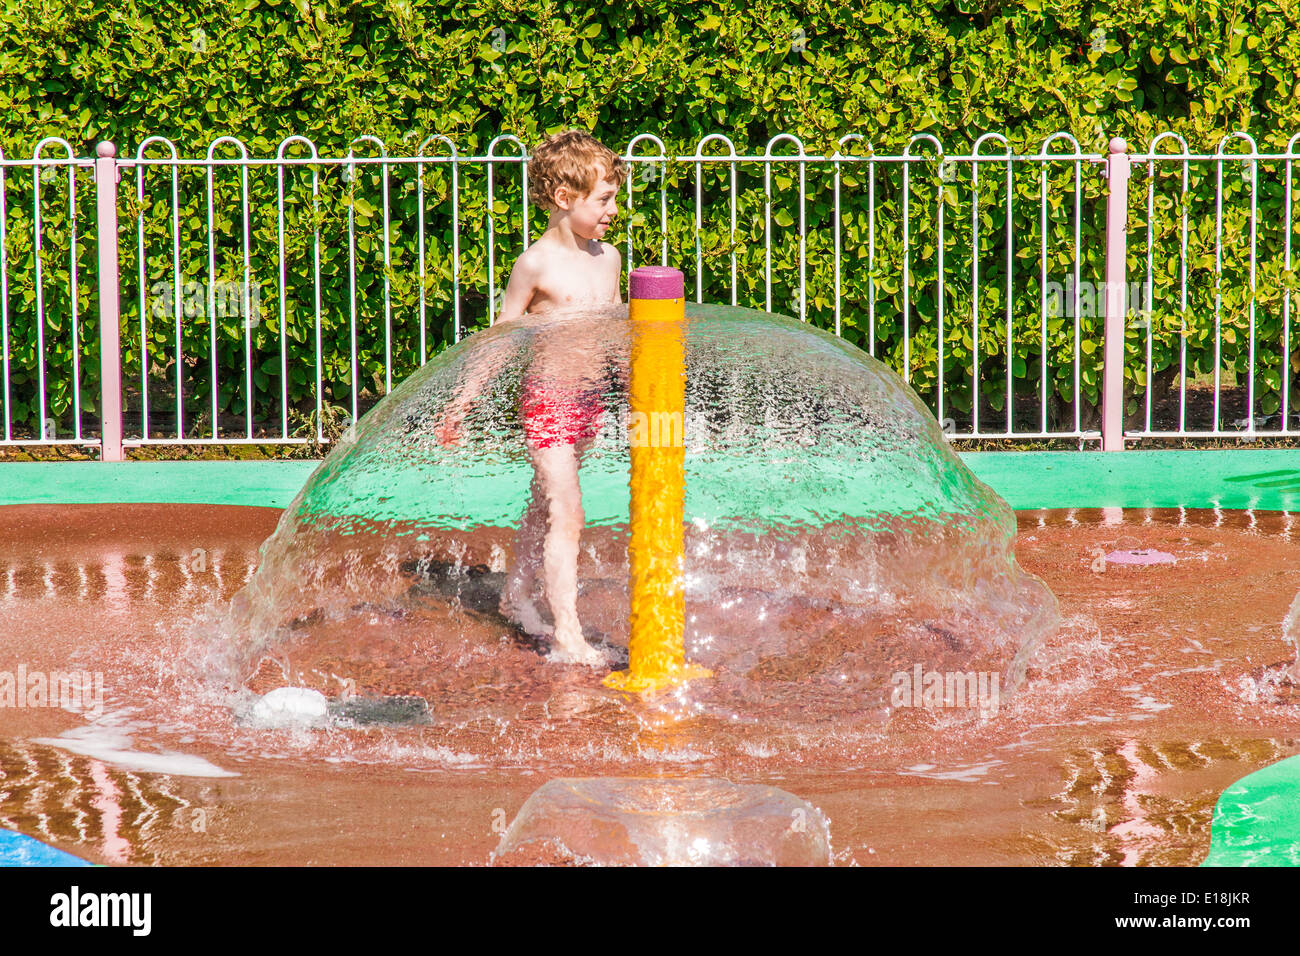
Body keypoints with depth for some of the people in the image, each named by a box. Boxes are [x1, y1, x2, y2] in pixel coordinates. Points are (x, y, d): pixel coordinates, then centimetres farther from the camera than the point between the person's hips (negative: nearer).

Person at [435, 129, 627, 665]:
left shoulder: (607, 259, 6)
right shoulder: (536, 265, -14)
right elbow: (501, 336, -7)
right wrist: (464, 400, -6)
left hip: (589, 398, 7)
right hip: (547, 399, -7)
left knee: (545, 505, 20)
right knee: (567, 515, -12)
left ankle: (516, 596, 37)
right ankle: (567, 636, -13)